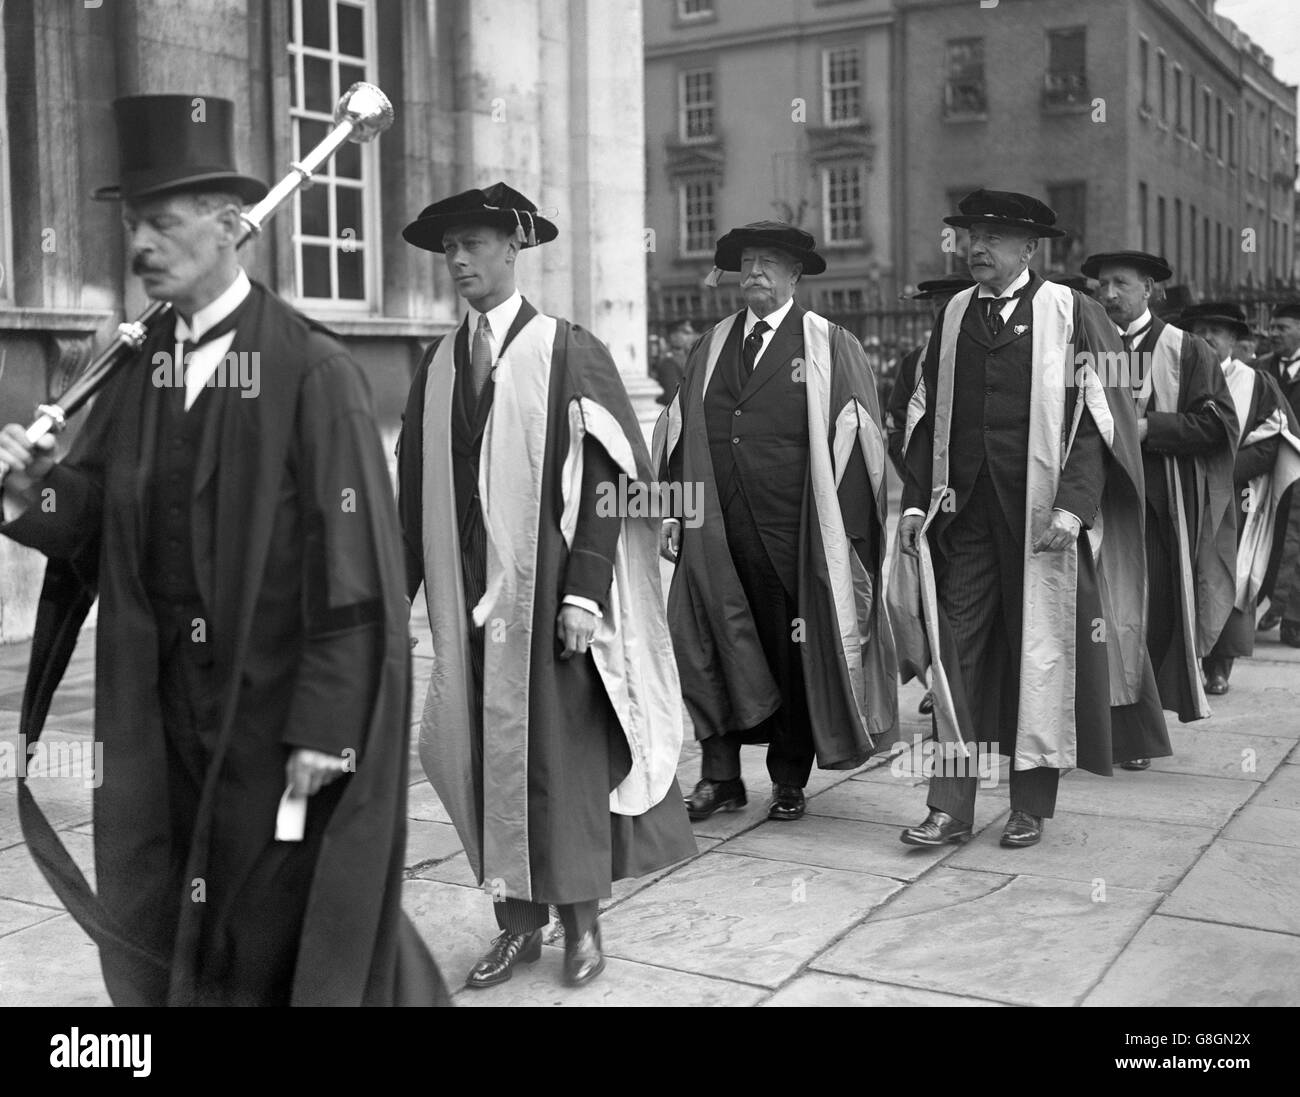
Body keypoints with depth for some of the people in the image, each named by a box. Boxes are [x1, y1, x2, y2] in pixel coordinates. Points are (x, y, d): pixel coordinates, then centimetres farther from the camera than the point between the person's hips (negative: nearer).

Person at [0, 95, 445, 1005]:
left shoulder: (313, 370, -13)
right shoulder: (139, 370, 5)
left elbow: (352, 563, -15)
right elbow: (93, 512, 4)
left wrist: (325, 726, -16)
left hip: (277, 709, -5)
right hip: (159, 710, 6)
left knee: (286, 930, 9)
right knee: (155, 930, 15)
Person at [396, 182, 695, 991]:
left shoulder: (570, 352, -5)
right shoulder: (440, 364, 9)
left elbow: (605, 480, -9)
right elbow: (415, 488, 11)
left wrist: (584, 592, -16)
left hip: (548, 590, -4)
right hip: (467, 594, 5)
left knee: (563, 750, 3)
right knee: (485, 755, 8)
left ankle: (582, 918, 19)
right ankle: (519, 919, 21)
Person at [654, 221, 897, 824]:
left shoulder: (831, 347, 0)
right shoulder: (711, 346, 12)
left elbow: (854, 438, -3)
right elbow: (678, 431, 12)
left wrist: (845, 530, -10)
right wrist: (672, 512, 5)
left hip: (793, 533, -3)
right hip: (716, 532, 3)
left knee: (794, 654, 7)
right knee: (710, 647, -1)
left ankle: (789, 780, 22)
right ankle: (720, 776, 12)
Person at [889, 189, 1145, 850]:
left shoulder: (1070, 314, -1)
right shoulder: (952, 316, 11)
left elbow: (1096, 416, -6)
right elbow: (926, 416, 12)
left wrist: (1074, 503, -17)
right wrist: (915, 499, 3)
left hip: (1040, 516, -3)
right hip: (963, 515, 3)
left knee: (1039, 654, 4)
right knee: (956, 652, 1)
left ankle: (1031, 806, 17)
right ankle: (951, 806, 7)